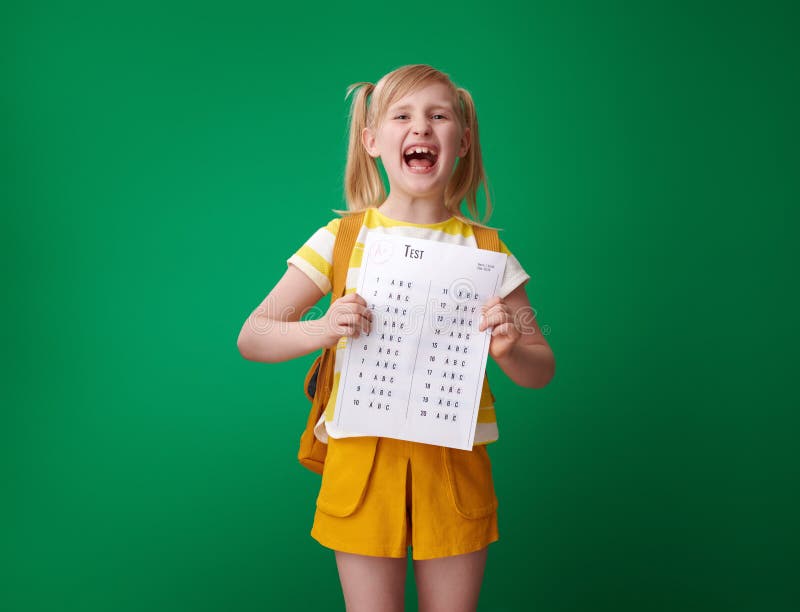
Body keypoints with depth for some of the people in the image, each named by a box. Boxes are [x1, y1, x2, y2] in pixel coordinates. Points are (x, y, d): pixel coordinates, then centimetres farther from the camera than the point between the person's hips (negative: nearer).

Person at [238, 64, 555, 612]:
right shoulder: (342, 239, -3)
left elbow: (542, 371, 5)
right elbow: (251, 339, -2)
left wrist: (508, 350, -18)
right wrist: (322, 330, -21)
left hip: (455, 462, 1)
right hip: (364, 458, -1)